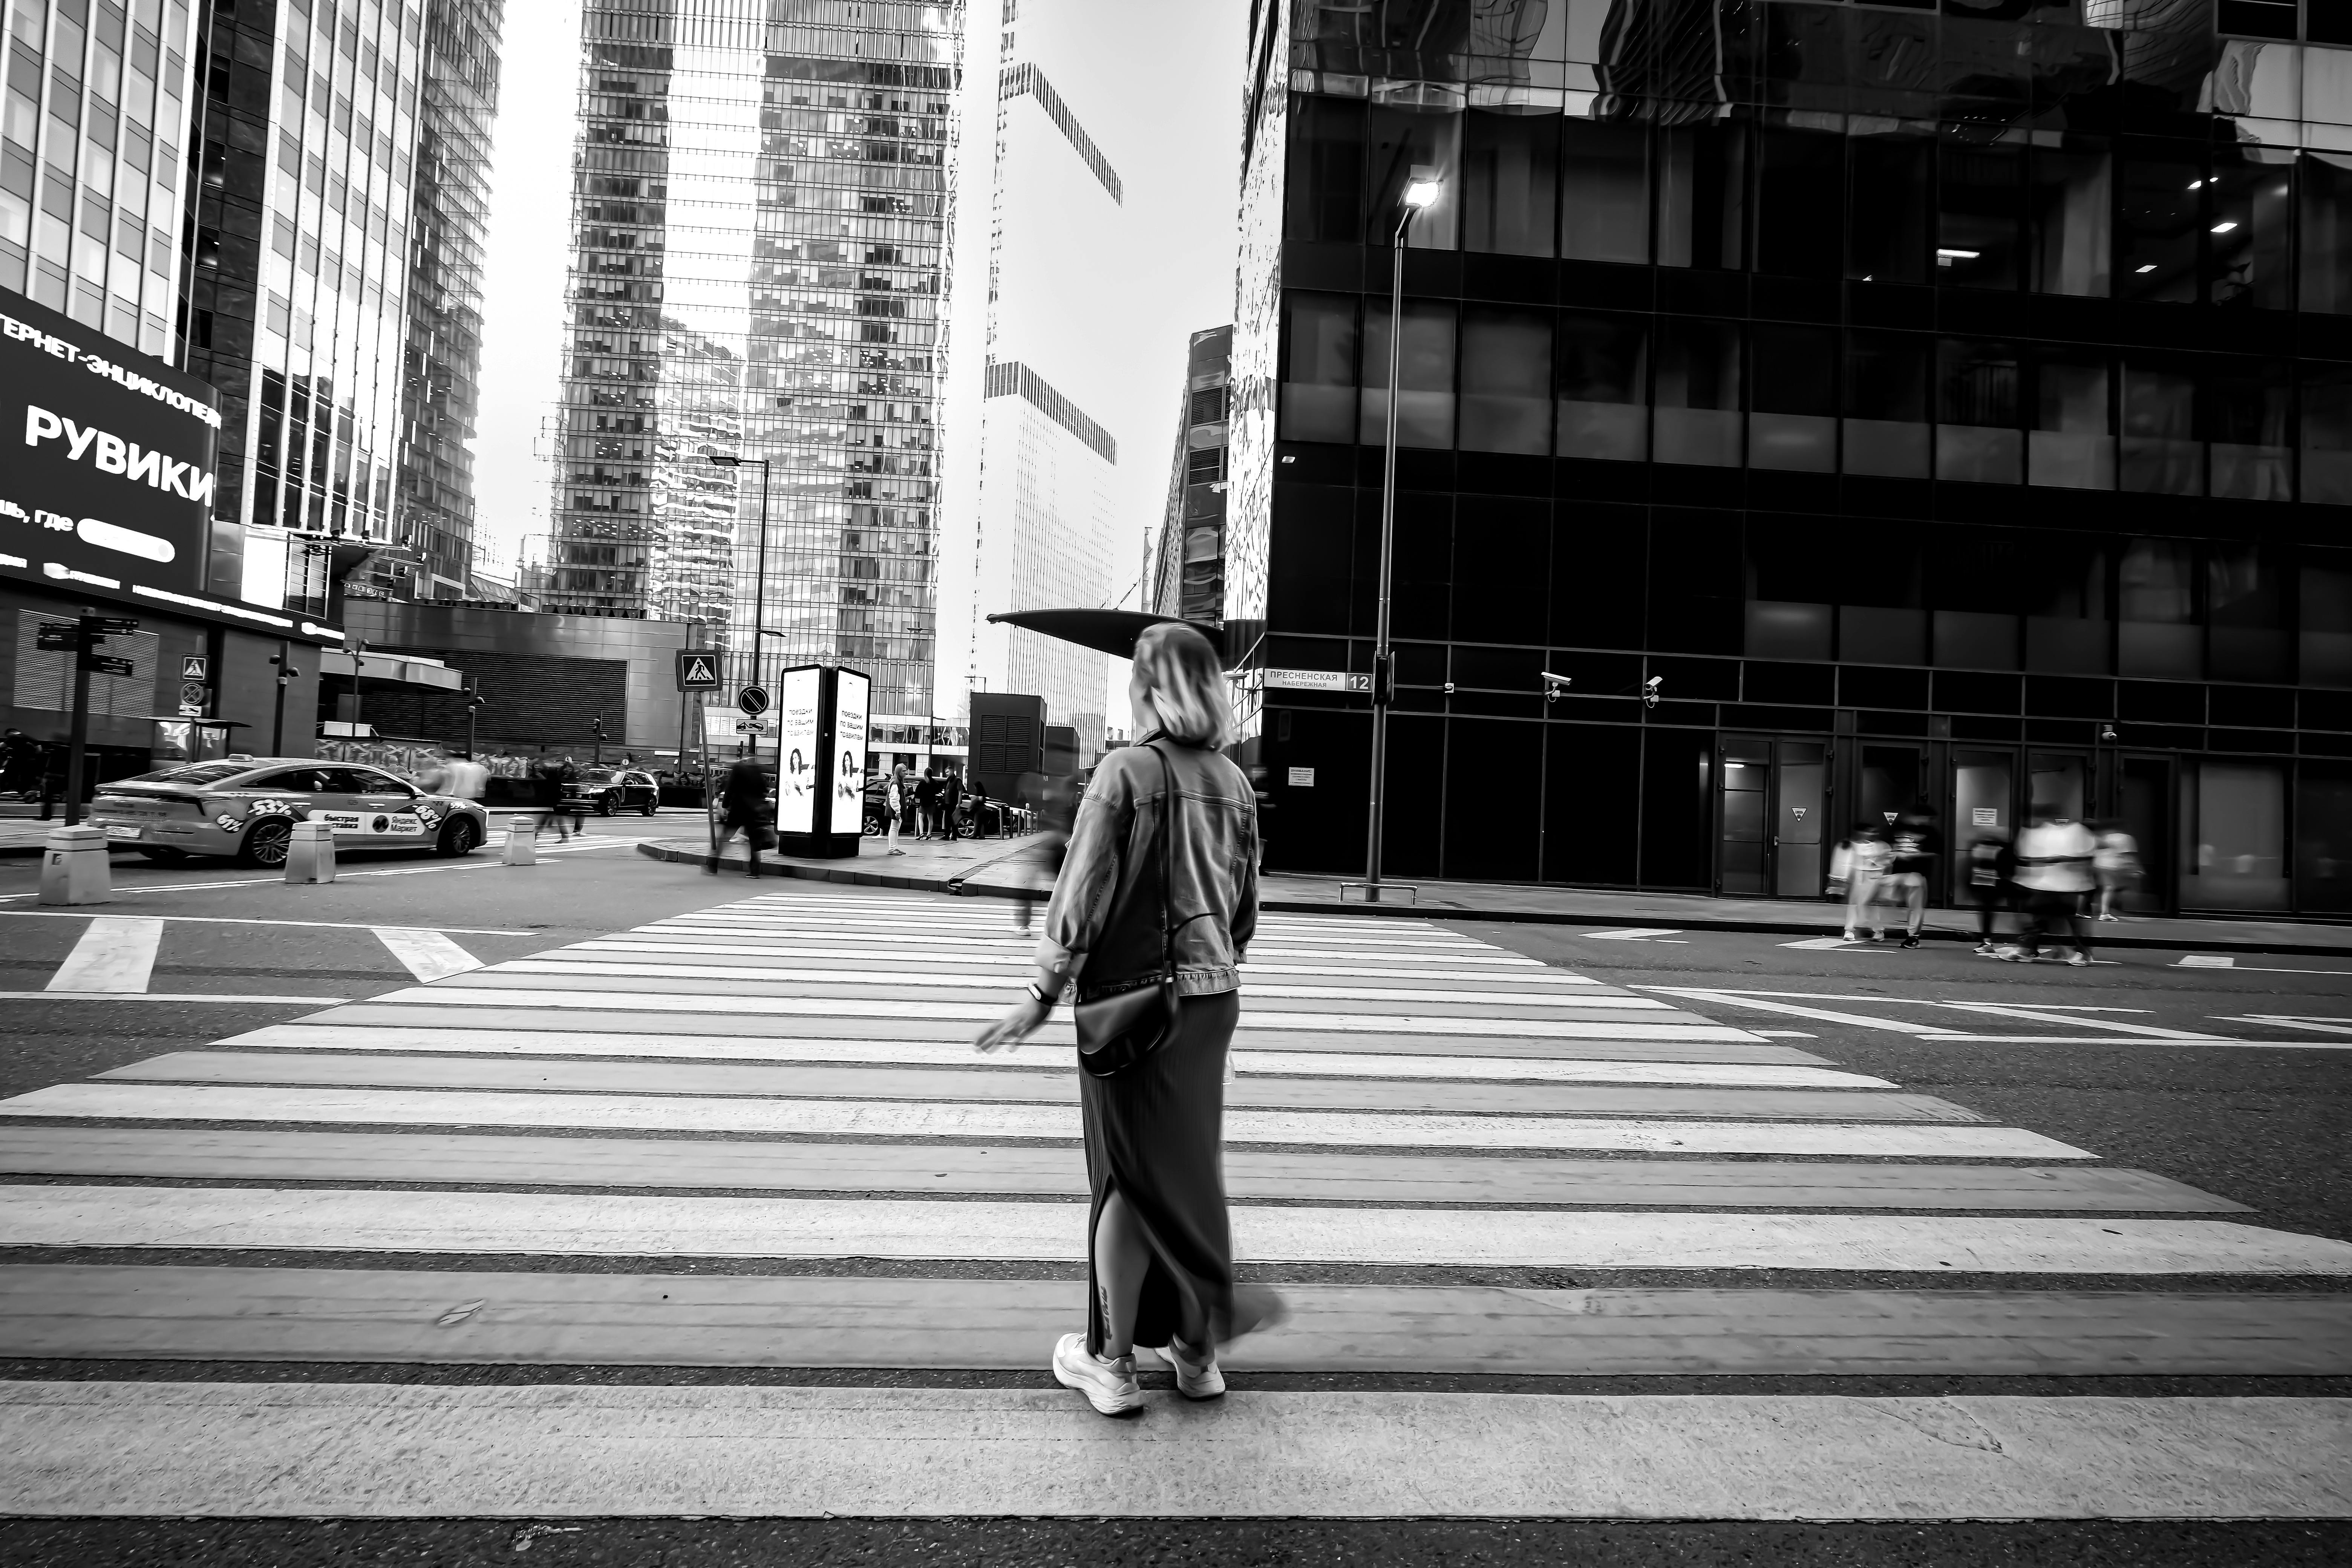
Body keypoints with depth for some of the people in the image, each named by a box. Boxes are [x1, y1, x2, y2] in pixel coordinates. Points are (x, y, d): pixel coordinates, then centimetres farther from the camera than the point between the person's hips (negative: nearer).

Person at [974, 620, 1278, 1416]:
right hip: (1212, 998, 5)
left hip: (1132, 999, -5)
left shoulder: (1126, 771, -13)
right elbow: (1246, 907, 9)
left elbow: (1084, 898, -14)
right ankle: (1197, 1349, 30)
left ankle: (1112, 1359, 21)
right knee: (1196, 1168, 17)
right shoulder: (1234, 782, 4)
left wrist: (1044, 997, -7)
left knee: (1129, 1177, 8)